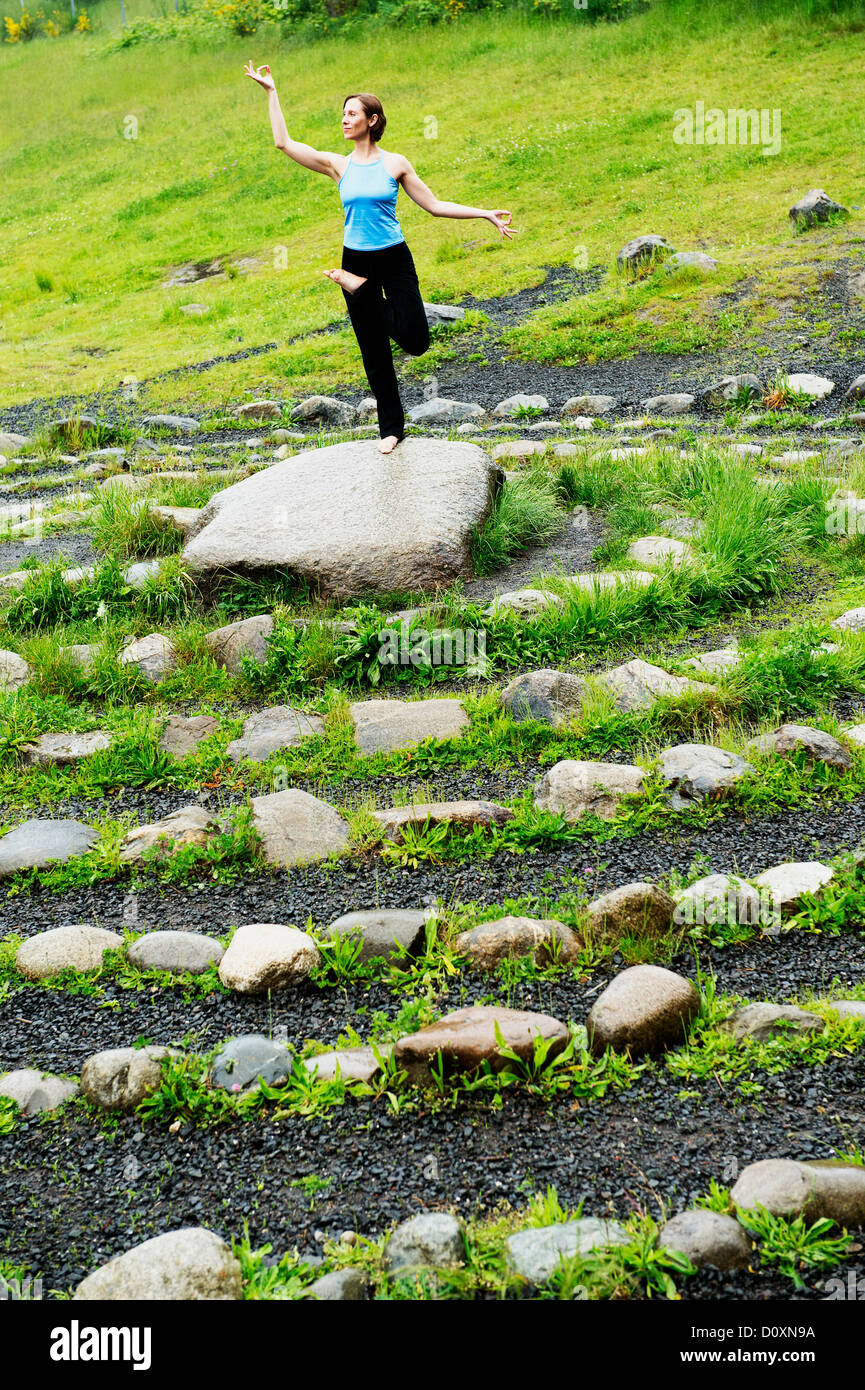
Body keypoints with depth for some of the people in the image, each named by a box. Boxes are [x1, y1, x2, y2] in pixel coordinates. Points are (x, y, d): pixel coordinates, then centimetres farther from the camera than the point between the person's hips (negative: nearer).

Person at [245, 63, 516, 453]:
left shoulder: (395, 164, -2)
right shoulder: (338, 165, 2)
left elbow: (434, 205, 2)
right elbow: (283, 142, -2)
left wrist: (485, 214, -2)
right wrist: (271, 92, -2)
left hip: (394, 258, -1)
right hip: (356, 258, 1)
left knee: (415, 342, -11)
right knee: (374, 353, 5)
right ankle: (391, 428, 19)